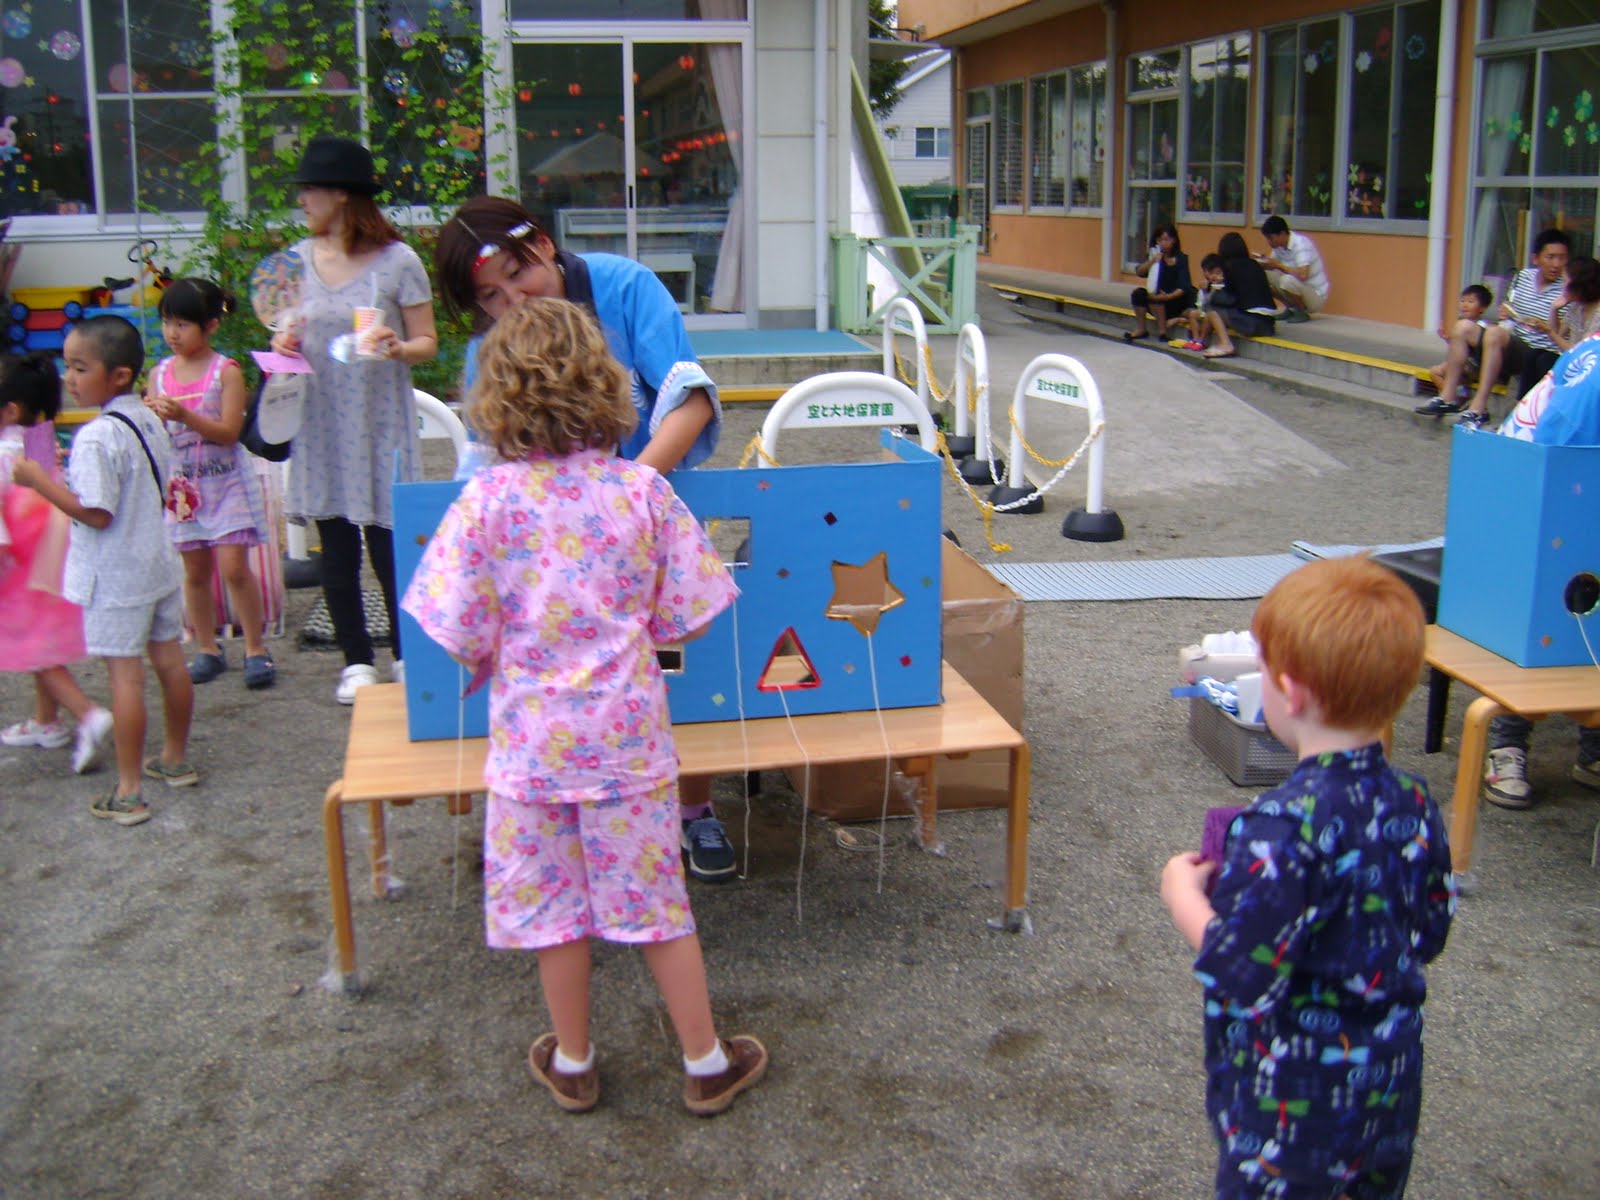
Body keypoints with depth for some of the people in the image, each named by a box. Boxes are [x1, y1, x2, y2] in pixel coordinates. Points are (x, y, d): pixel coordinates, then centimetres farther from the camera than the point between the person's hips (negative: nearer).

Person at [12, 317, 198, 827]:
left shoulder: (97, 437, -22)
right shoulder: (149, 420, 5)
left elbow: (96, 513, -24)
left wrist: (39, 479, -17)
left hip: (116, 576, -8)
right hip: (158, 563, 8)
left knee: (125, 675, -4)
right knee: (169, 660, 16)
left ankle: (127, 793, 3)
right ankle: (176, 759, 33)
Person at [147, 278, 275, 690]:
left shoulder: (226, 371, -7)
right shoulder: (159, 373, 5)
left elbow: (229, 432, -15)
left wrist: (184, 416, -25)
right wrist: (152, 416, -15)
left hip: (226, 482, -4)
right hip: (182, 485, 4)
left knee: (234, 566, -9)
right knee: (195, 570, 8)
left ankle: (256, 649, 1)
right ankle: (206, 649, 18)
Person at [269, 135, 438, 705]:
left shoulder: (397, 260, -6)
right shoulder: (299, 259, 7)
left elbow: (427, 342, -2)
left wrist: (398, 349, -23)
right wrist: (284, 343, -4)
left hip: (379, 422, -4)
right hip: (321, 423, 4)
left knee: (387, 545, -1)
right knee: (335, 546, 7)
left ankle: (407, 657, 17)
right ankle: (356, 659, 20)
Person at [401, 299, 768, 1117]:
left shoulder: (487, 501, -13)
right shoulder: (643, 491, -9)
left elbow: (463, 639, -10)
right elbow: (687, 618, -3)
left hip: (533, 738, 0)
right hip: (628, 733, 1)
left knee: (552, 903, 15)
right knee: (655, 900, 13)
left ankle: (572, 1065, 32)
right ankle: (707, 1062, 25)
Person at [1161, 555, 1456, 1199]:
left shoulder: (1285, 828, -28)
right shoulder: (1415, 807, -5)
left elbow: (1242, 975, -26)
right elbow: (1428, 935, 8)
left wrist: (1183, 893, -10)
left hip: (1291, 1107, -6)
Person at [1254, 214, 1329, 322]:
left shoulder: (1301, 244, -23)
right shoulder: (1279, 245, -1)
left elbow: (1303, 275, -35)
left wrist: (1279, 265, -23)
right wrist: (1262, 261, -15)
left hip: (1316, 296, -8)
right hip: (1298, 287, 8)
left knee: (1287, 280, -34)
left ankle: (1301, 313, -9)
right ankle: (1289, 309, 8)